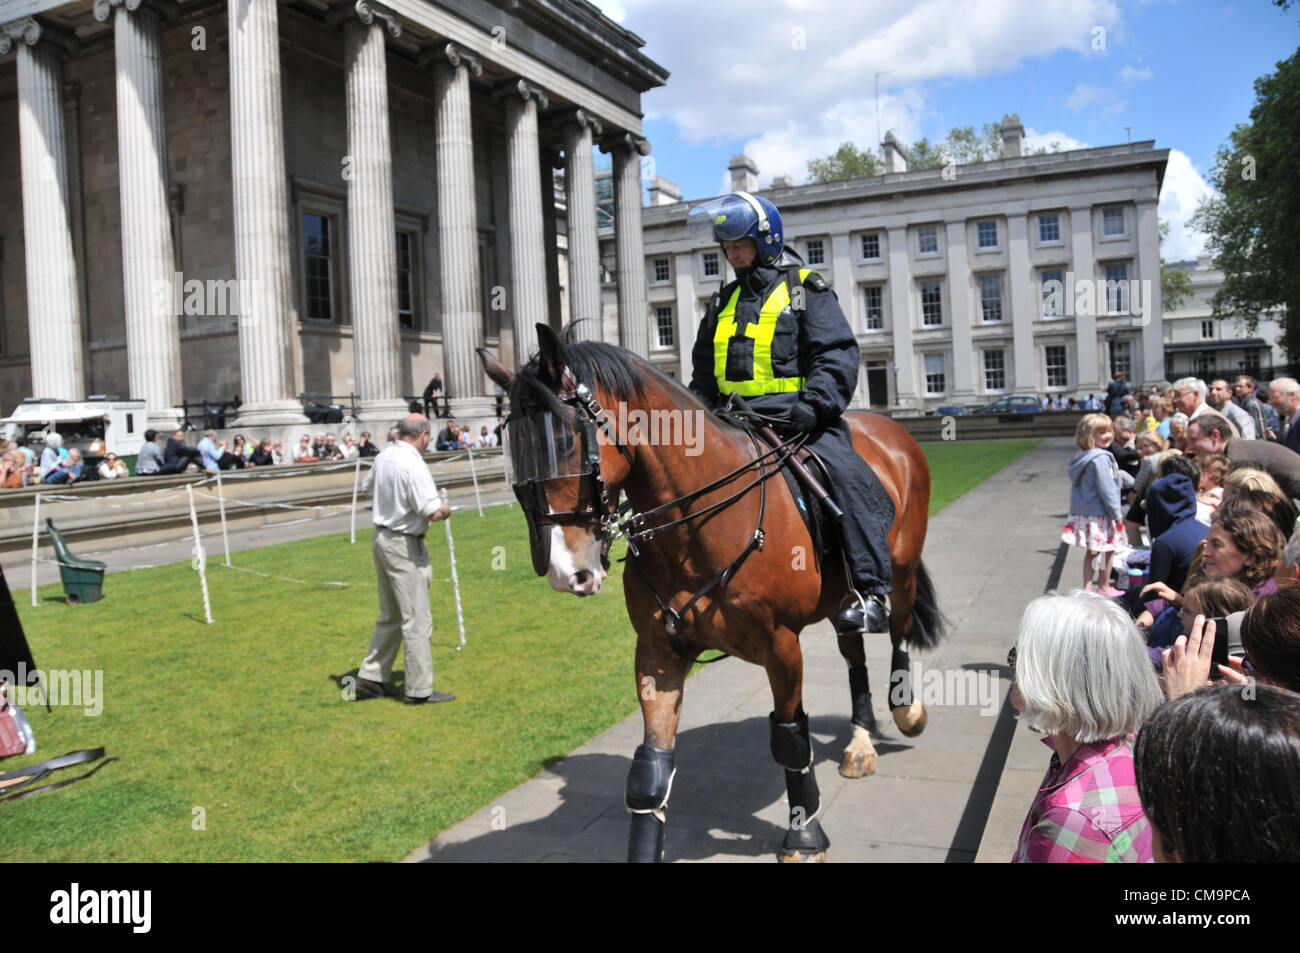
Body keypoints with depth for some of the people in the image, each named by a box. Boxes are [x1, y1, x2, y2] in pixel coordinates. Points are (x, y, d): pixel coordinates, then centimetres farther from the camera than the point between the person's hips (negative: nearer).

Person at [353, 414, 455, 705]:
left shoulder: (383, 457, 6)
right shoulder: (413, 465, -21)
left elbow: (367, 488, 25)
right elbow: (433, 512, -26)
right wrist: (446, 510, -5)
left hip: (381, 537, 9)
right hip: (404, 545, -9)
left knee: (390, 616, 20)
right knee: (417, 619, 0)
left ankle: (370, 677, 24)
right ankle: (419, 689, 6)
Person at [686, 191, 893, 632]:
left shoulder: (806, 290, 4)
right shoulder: (724, 303, 20)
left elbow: (837, 356, -6)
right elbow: (703, 373, 27)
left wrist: (810, 407, -21)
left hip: (796, 418, -6)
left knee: (844, 473, -28)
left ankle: (870, 589, -23)